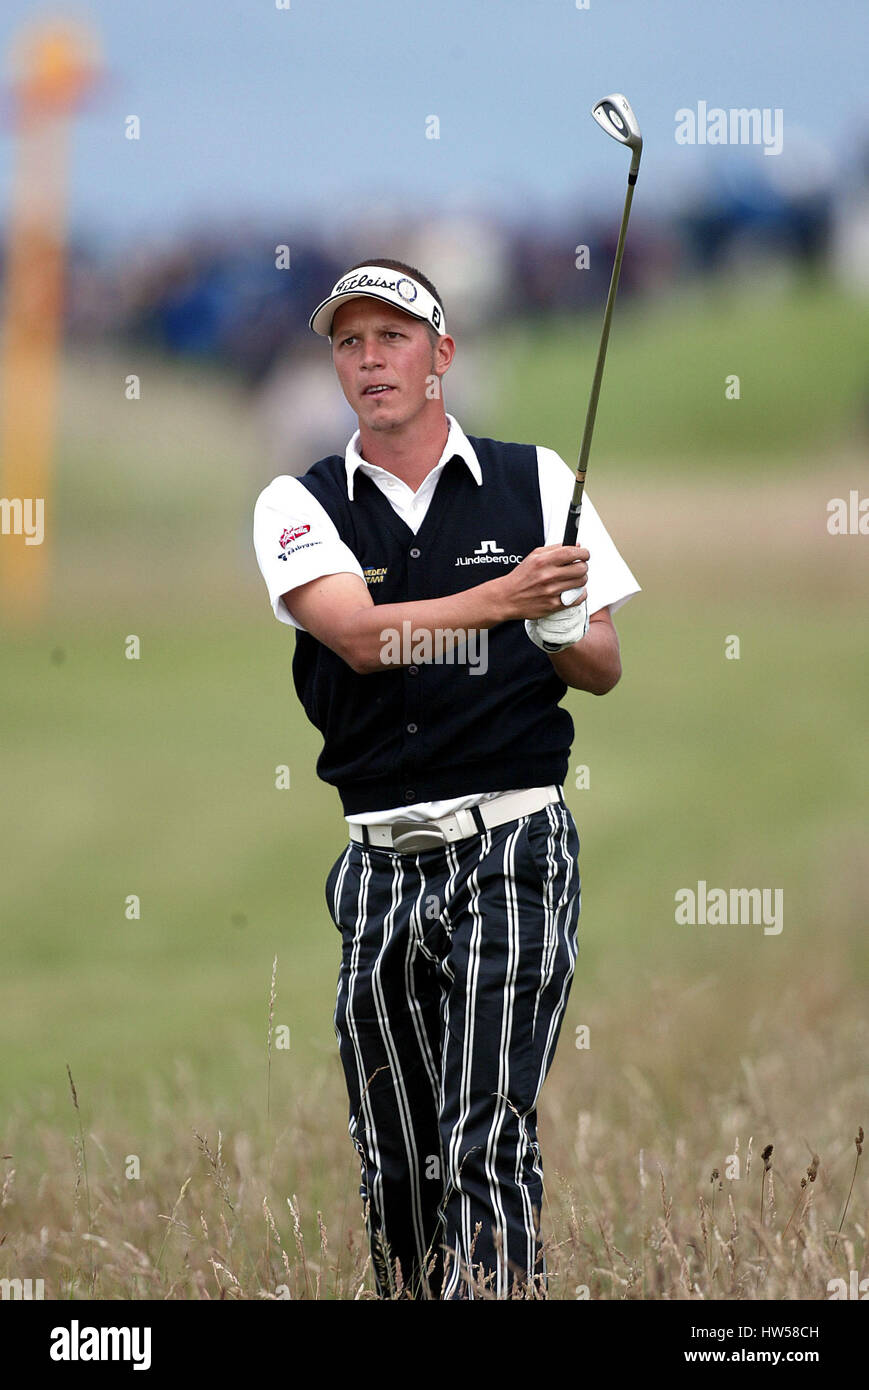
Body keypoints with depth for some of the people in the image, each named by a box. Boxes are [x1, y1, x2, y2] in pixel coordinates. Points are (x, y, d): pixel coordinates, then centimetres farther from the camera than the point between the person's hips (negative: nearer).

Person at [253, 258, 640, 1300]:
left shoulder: (535, 480, 8)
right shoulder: (298, 506, 6)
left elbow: (605, 667, 11)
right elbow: (358, 635, -13)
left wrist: (566, 633, -13)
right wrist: (507, 597, -28)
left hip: (514, 837, -2)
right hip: (377, 855, 2)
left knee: (488, 1141, -14)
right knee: (391, 1160, 5)